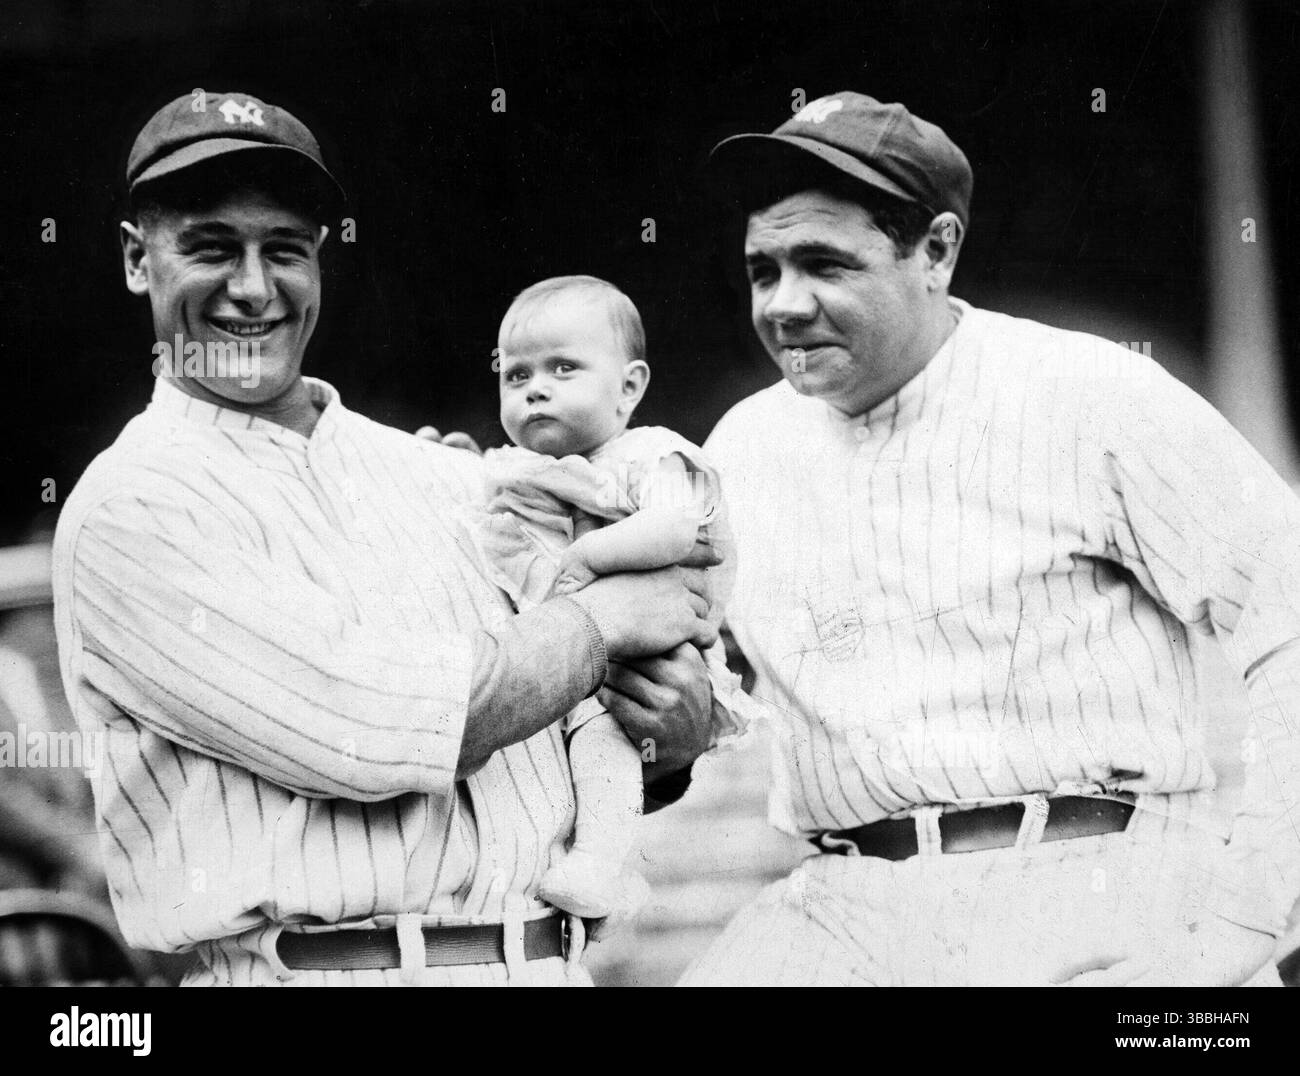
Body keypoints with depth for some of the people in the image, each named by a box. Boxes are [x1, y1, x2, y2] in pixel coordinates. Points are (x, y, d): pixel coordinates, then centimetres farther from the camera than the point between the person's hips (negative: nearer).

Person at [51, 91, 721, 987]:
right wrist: (605, 616, -5)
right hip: (317, 967, -5)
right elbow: (375, 728, -17)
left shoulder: (450, 478, 7)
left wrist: (678, 733, -9)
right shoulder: (131, 509, -8)